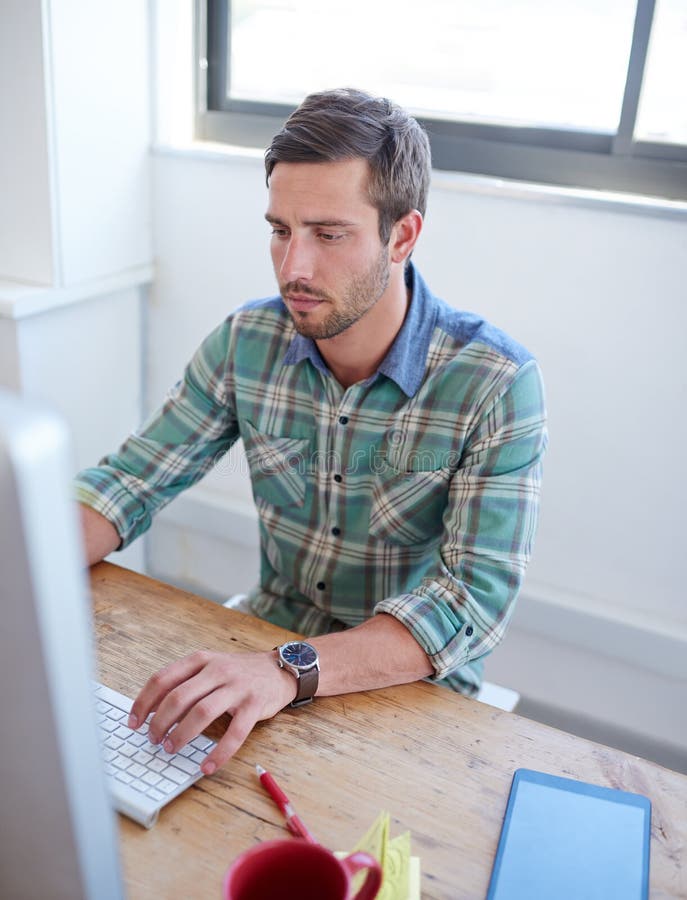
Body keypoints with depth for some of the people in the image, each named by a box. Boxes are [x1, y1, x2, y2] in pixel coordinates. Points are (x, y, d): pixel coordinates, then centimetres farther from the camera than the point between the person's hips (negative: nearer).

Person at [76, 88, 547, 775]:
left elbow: (476, 597, -25)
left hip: (412, 687, -3)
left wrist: (289, 671, -39)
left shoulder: (497, 383, -20)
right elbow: (130, 482, -1)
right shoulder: (245, 342, -6)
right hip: (265, 650, 4)